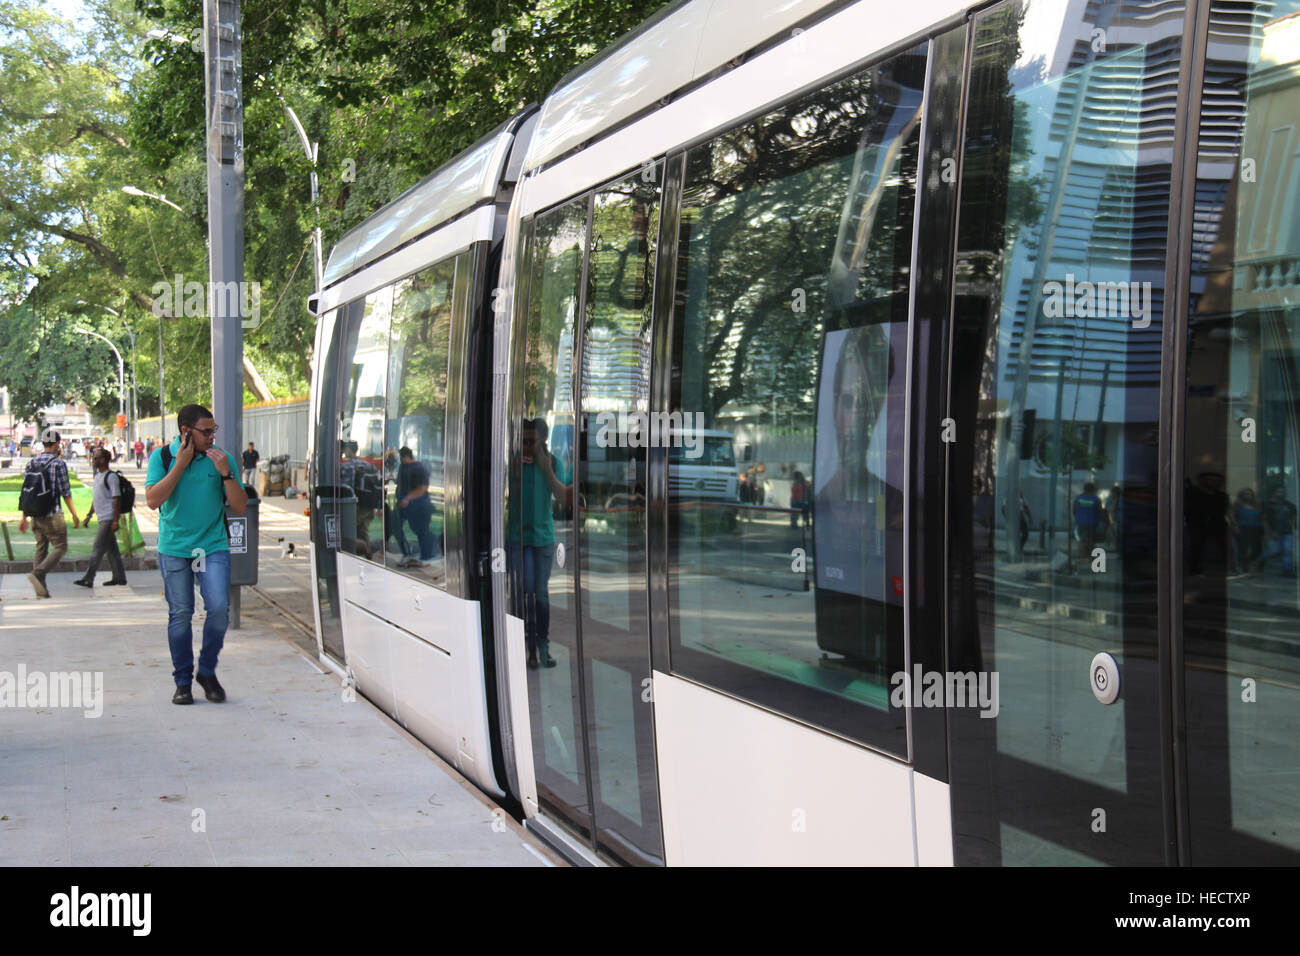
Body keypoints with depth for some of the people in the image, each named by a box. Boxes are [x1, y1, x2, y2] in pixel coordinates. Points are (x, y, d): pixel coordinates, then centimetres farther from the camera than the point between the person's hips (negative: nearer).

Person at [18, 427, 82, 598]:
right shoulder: (58, 464, -10)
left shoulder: (32, 463, 9)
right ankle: (37, 574, -17)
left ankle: (41, 588, 8)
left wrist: (24, 518, 16)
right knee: (60, 548, 1)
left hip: (36, 514, 7)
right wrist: (74, 515, -4)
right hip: (52, 515, -6)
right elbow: (65, 492, -11)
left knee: (41, 549, 11)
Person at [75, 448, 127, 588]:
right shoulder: (98, 476, 17)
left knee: (98, 548, -9)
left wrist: (116, 520, -20)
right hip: (102, 518, 9)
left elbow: (117, 499, -16)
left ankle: (88, 579, -10)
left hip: (109, 519, -9)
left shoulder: (111, 477, -12)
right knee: (111, 548, 11)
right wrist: (89, 516, 22)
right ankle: (119, 577, 16)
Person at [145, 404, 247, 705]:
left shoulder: (222, 458, 2)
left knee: (219, 609, -12)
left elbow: (240, 506, 1)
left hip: (213, 547, 0)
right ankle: (183, 681, 14)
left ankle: (207, 671, 9)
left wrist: (226, 474, -13)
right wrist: (180, 464, -14)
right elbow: (153, 500, -12)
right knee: (180, 615, 2)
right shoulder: (162, 457, 1)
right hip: (174, 548, 0)